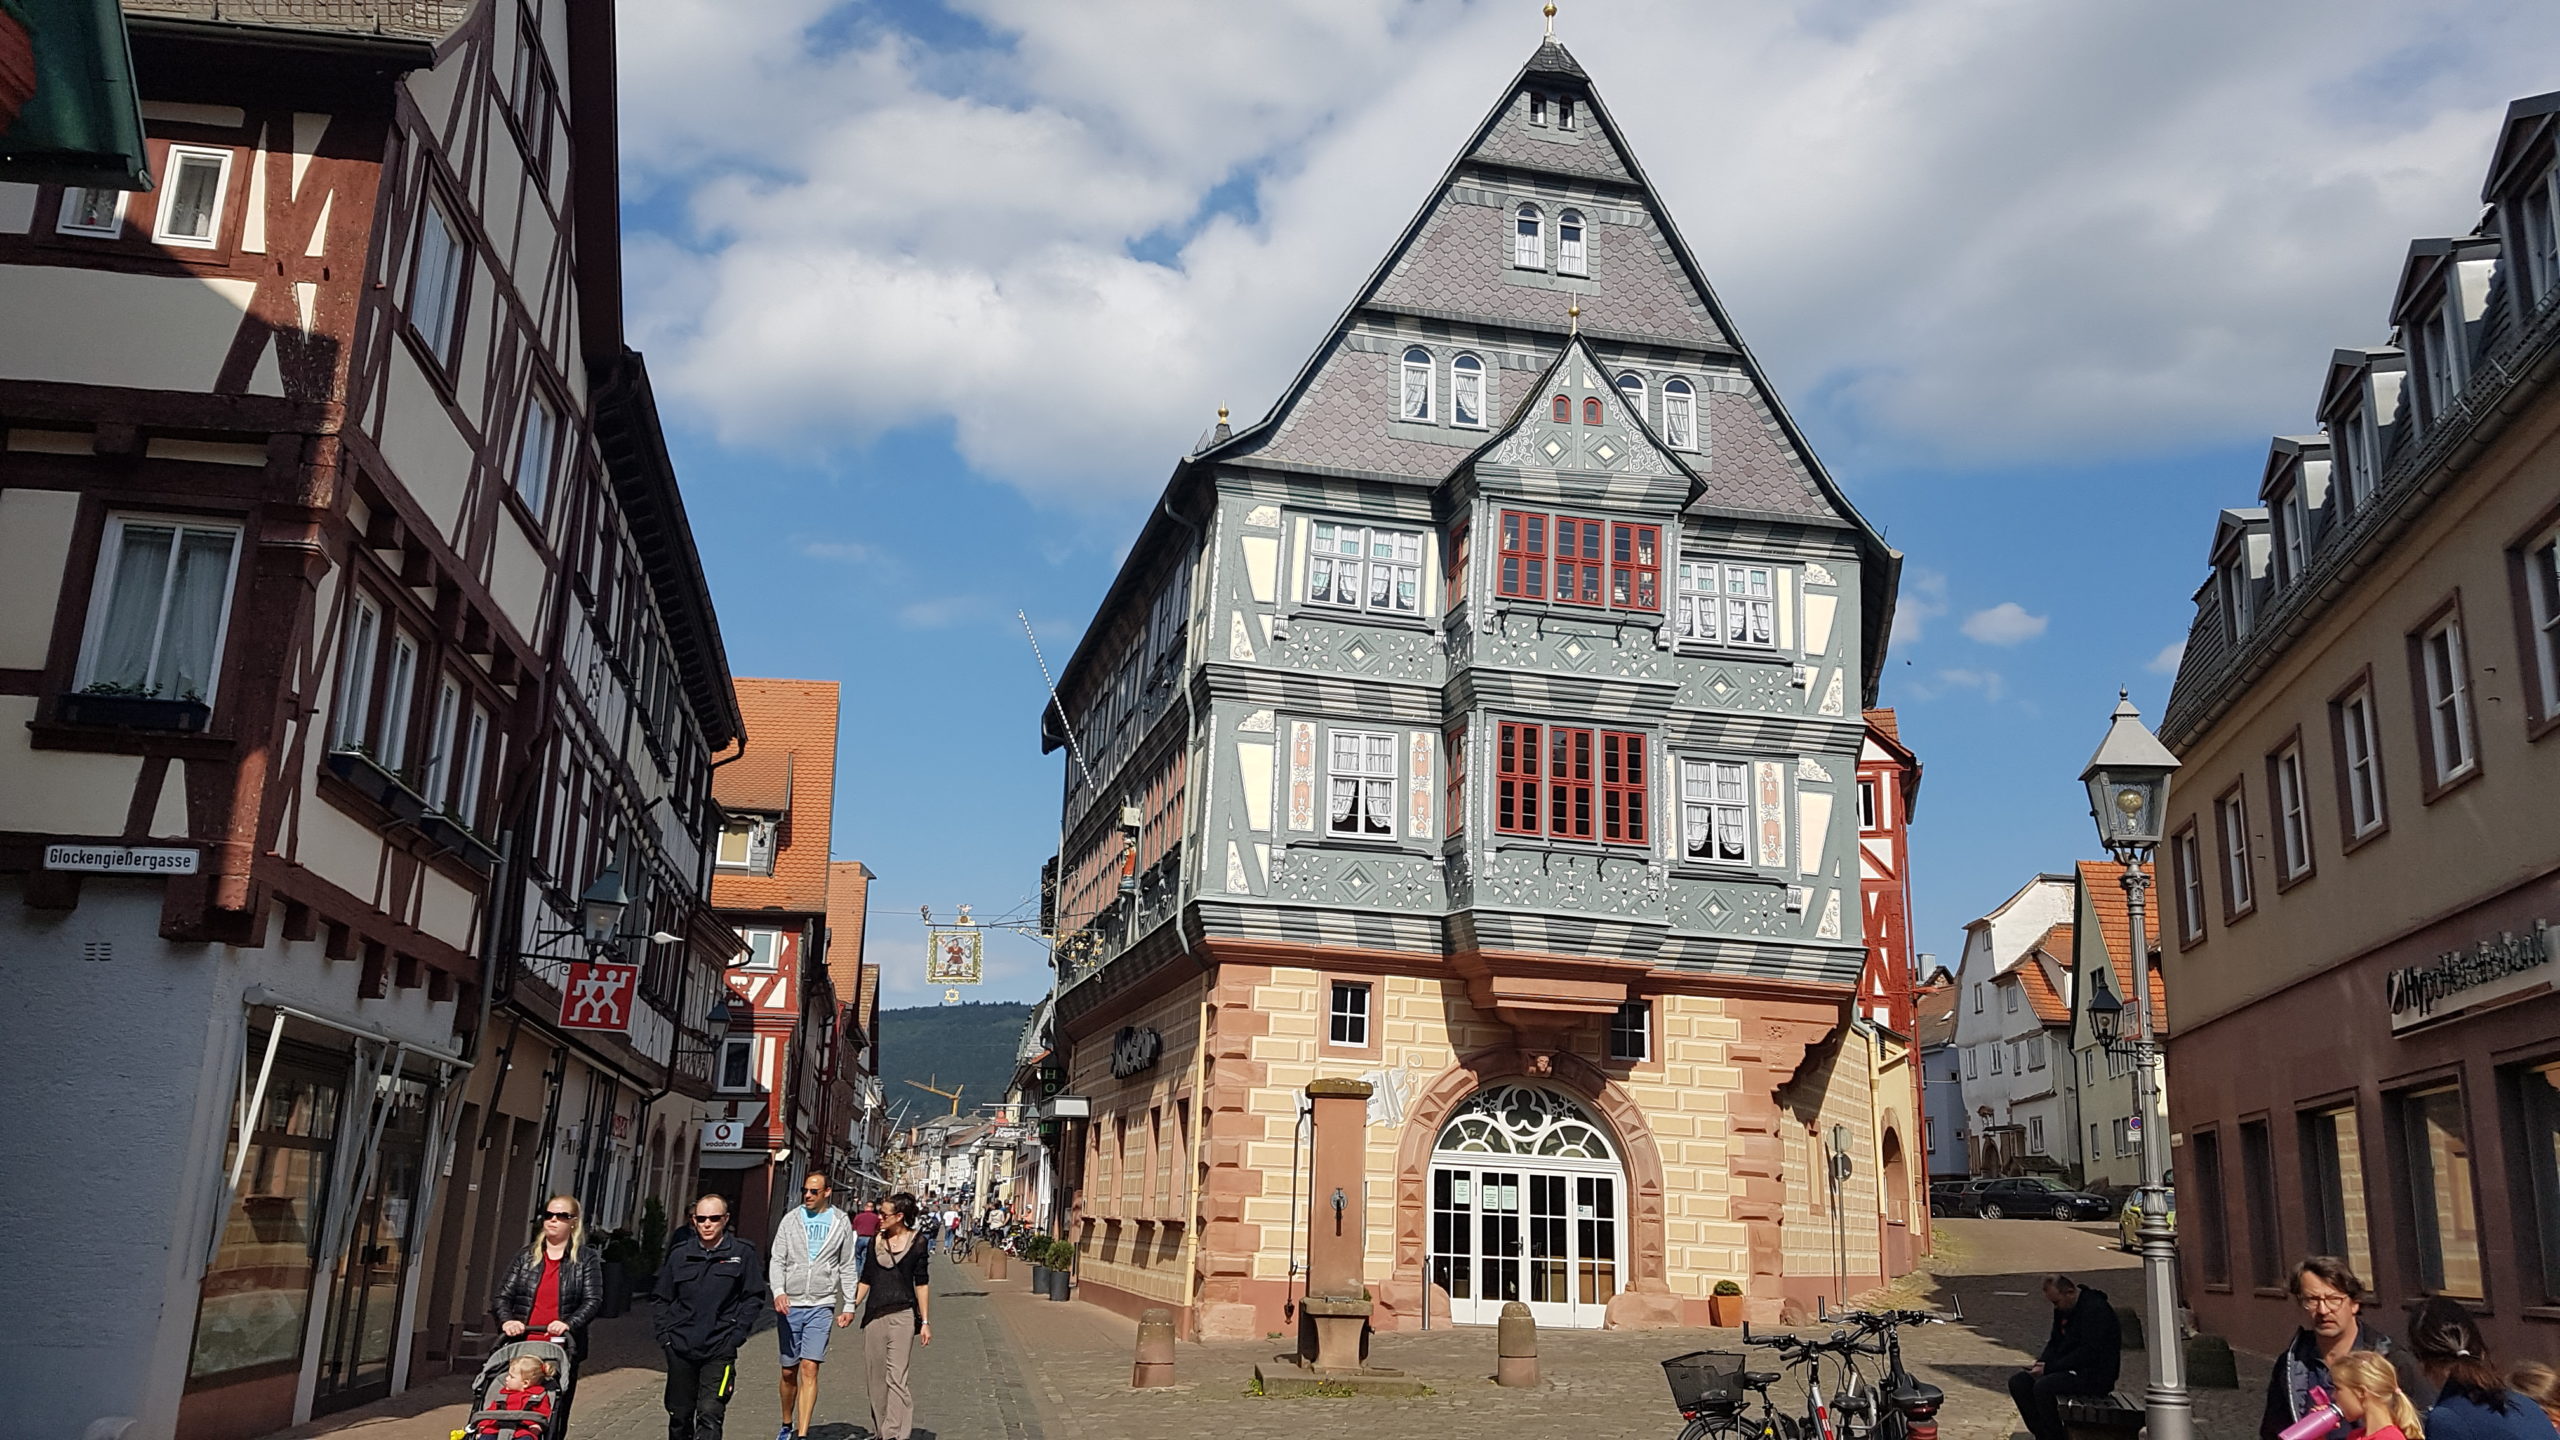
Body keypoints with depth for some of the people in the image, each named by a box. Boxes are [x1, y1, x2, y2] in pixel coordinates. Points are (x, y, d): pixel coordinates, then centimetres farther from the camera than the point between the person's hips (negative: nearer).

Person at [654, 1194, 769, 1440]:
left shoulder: (743, 1254, -2)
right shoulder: (679, 1254, 5)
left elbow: (754, 1297, 2)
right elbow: (664, 1298, 13)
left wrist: (737, 1334, -7)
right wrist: (664, 1335, 3)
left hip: (720, 1350, -3)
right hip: (680, 1348, 3)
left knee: (710, 1415, -12)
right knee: (679, 1415, 12)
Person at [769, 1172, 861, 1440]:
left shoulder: (841, 1223, 4)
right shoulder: (791, 1220, 3)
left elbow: (847, 1267, 10)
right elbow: (777, 1260, 0)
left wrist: (849, 1305, 6)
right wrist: (778, 1292, -17)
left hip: (821, 1307, -1)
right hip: (789, 1305, 1)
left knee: (810, 1369, -12)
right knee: (789, 1372, 10)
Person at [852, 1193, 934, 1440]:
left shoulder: (916, 1242, 0)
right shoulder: (876, 1242, 10)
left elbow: (921, 1283, 2)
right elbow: (866, 1280, 15)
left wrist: (925, 1321, 1)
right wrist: (851, 1309, 7)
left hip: (902, 1316, -4)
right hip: (874, 1315, 4)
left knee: (896, 1377, -10)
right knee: (875, 1376, 7)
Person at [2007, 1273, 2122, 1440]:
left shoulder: (2095, 1310, -18)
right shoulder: (2063, 1309, 11)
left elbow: (2088, 1353, -24)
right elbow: (2055, 1343, 20)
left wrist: (2049, 1368, -22)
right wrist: (2042, 1362, -2)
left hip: (2095, 1375, -10)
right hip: (2070, 1369, 10)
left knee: (2043, 1387, -31)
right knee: (2018, 1382, -4)